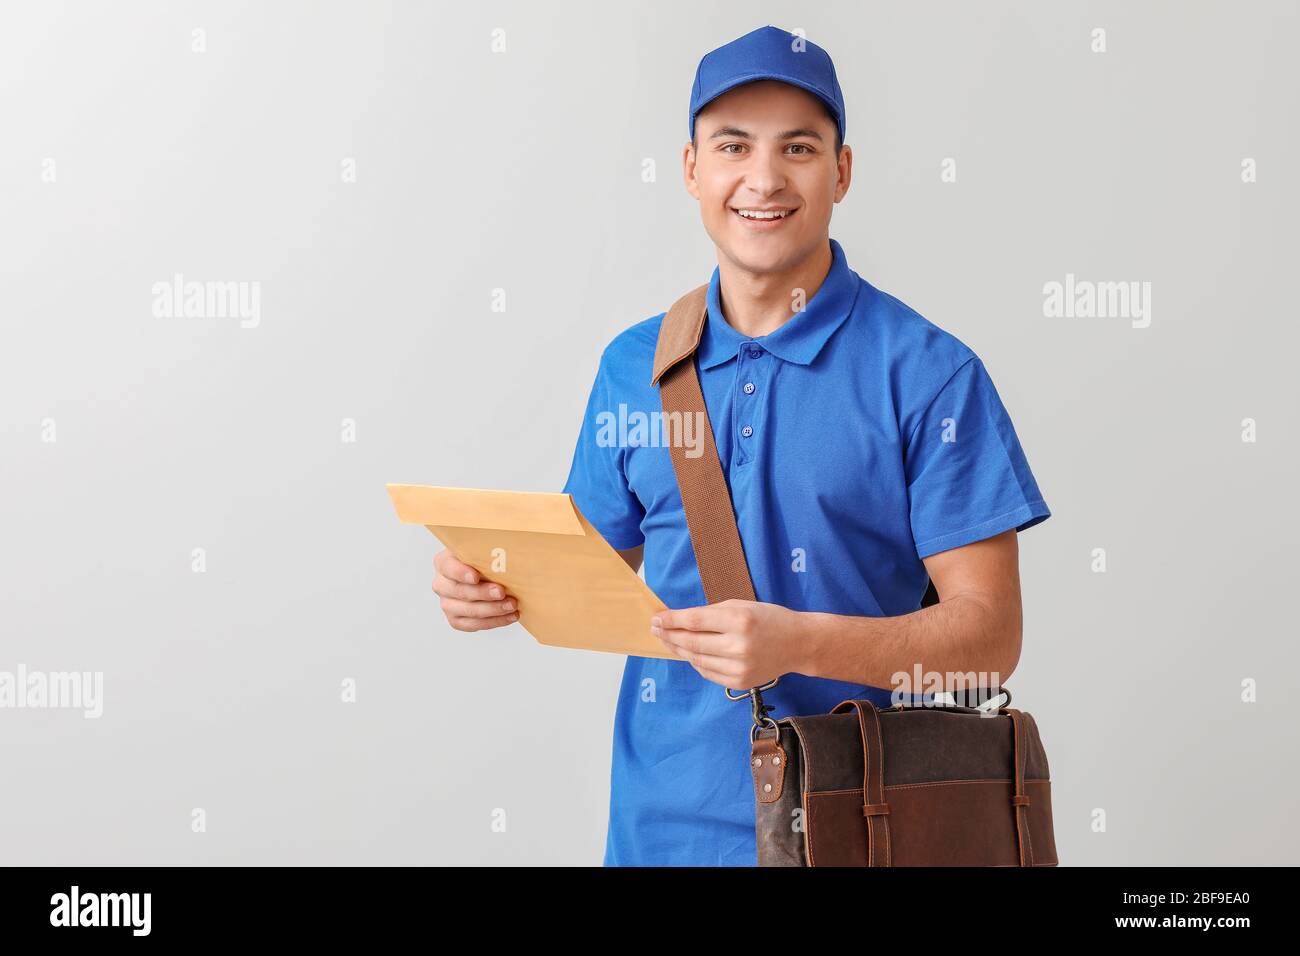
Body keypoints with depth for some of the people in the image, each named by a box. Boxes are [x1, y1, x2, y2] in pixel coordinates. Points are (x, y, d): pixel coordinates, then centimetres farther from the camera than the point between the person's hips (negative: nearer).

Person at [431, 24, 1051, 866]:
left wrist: (801, 644, -26)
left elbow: (989, 635, -12)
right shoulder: (633, 368, 5)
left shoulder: (931, 375, -9)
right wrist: (506, 592, -9)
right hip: (662, 820, 4)